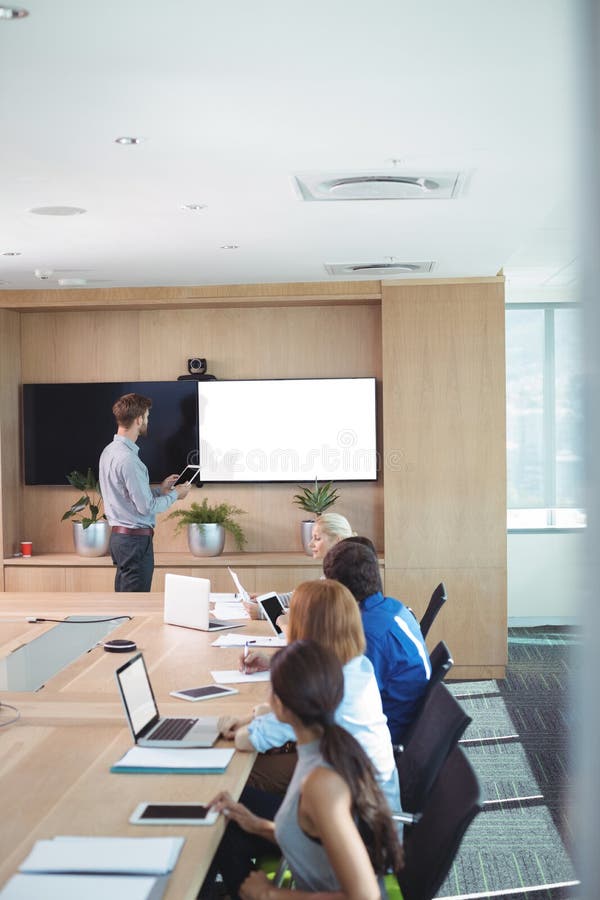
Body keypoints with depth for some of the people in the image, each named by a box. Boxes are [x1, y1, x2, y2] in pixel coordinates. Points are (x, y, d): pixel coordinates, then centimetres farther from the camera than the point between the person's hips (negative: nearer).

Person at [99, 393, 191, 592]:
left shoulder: (110, 451, 9)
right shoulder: (128, 459, -21)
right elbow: (146, 507, -19)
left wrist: (160, 490, 17)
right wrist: (174, 495, -4)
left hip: (119, 536, 10)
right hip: (135, 539, -10)